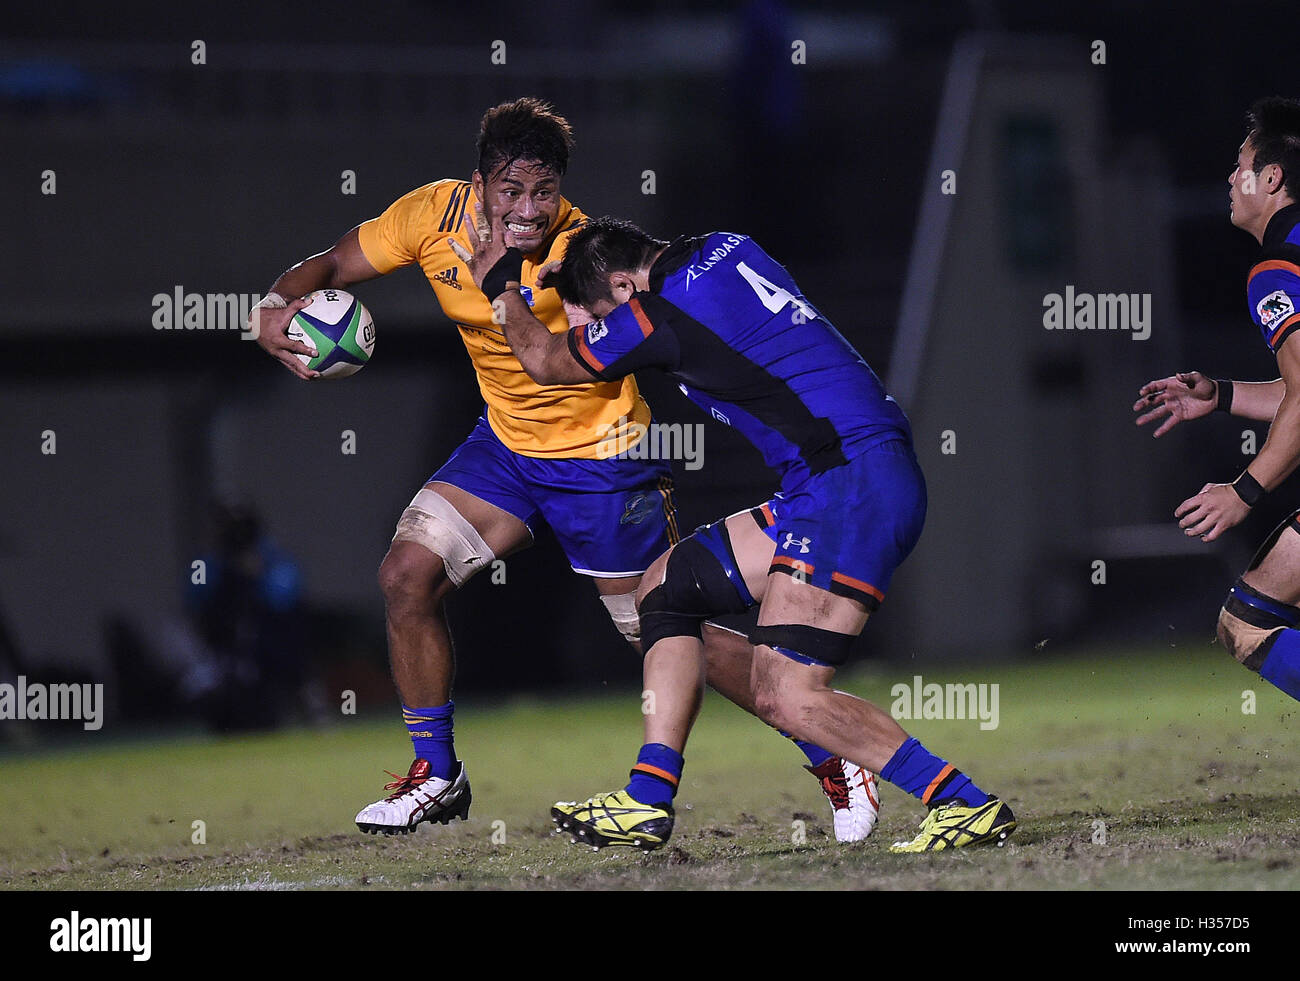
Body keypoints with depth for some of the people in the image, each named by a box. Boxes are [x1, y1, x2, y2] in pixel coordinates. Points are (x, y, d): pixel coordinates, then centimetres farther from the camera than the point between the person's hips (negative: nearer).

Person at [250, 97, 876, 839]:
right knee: (407, 576, -5)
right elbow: (332, 267, -3)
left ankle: (835, 758, 14)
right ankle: (436, 776, 13)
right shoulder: (436, 215, -13)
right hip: (505, 443, 6)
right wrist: (279, 304, -20)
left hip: (603, 458, -6)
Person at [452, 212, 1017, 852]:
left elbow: (545, 361, 8)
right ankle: (648, 802, 9)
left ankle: (966, 803, -14)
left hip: (851, 481, -10)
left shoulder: (660, 314, -11)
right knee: (666, 587, 14)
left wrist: (499, 286, 25)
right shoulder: (724, 247, 14)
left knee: (783, 695, -16)